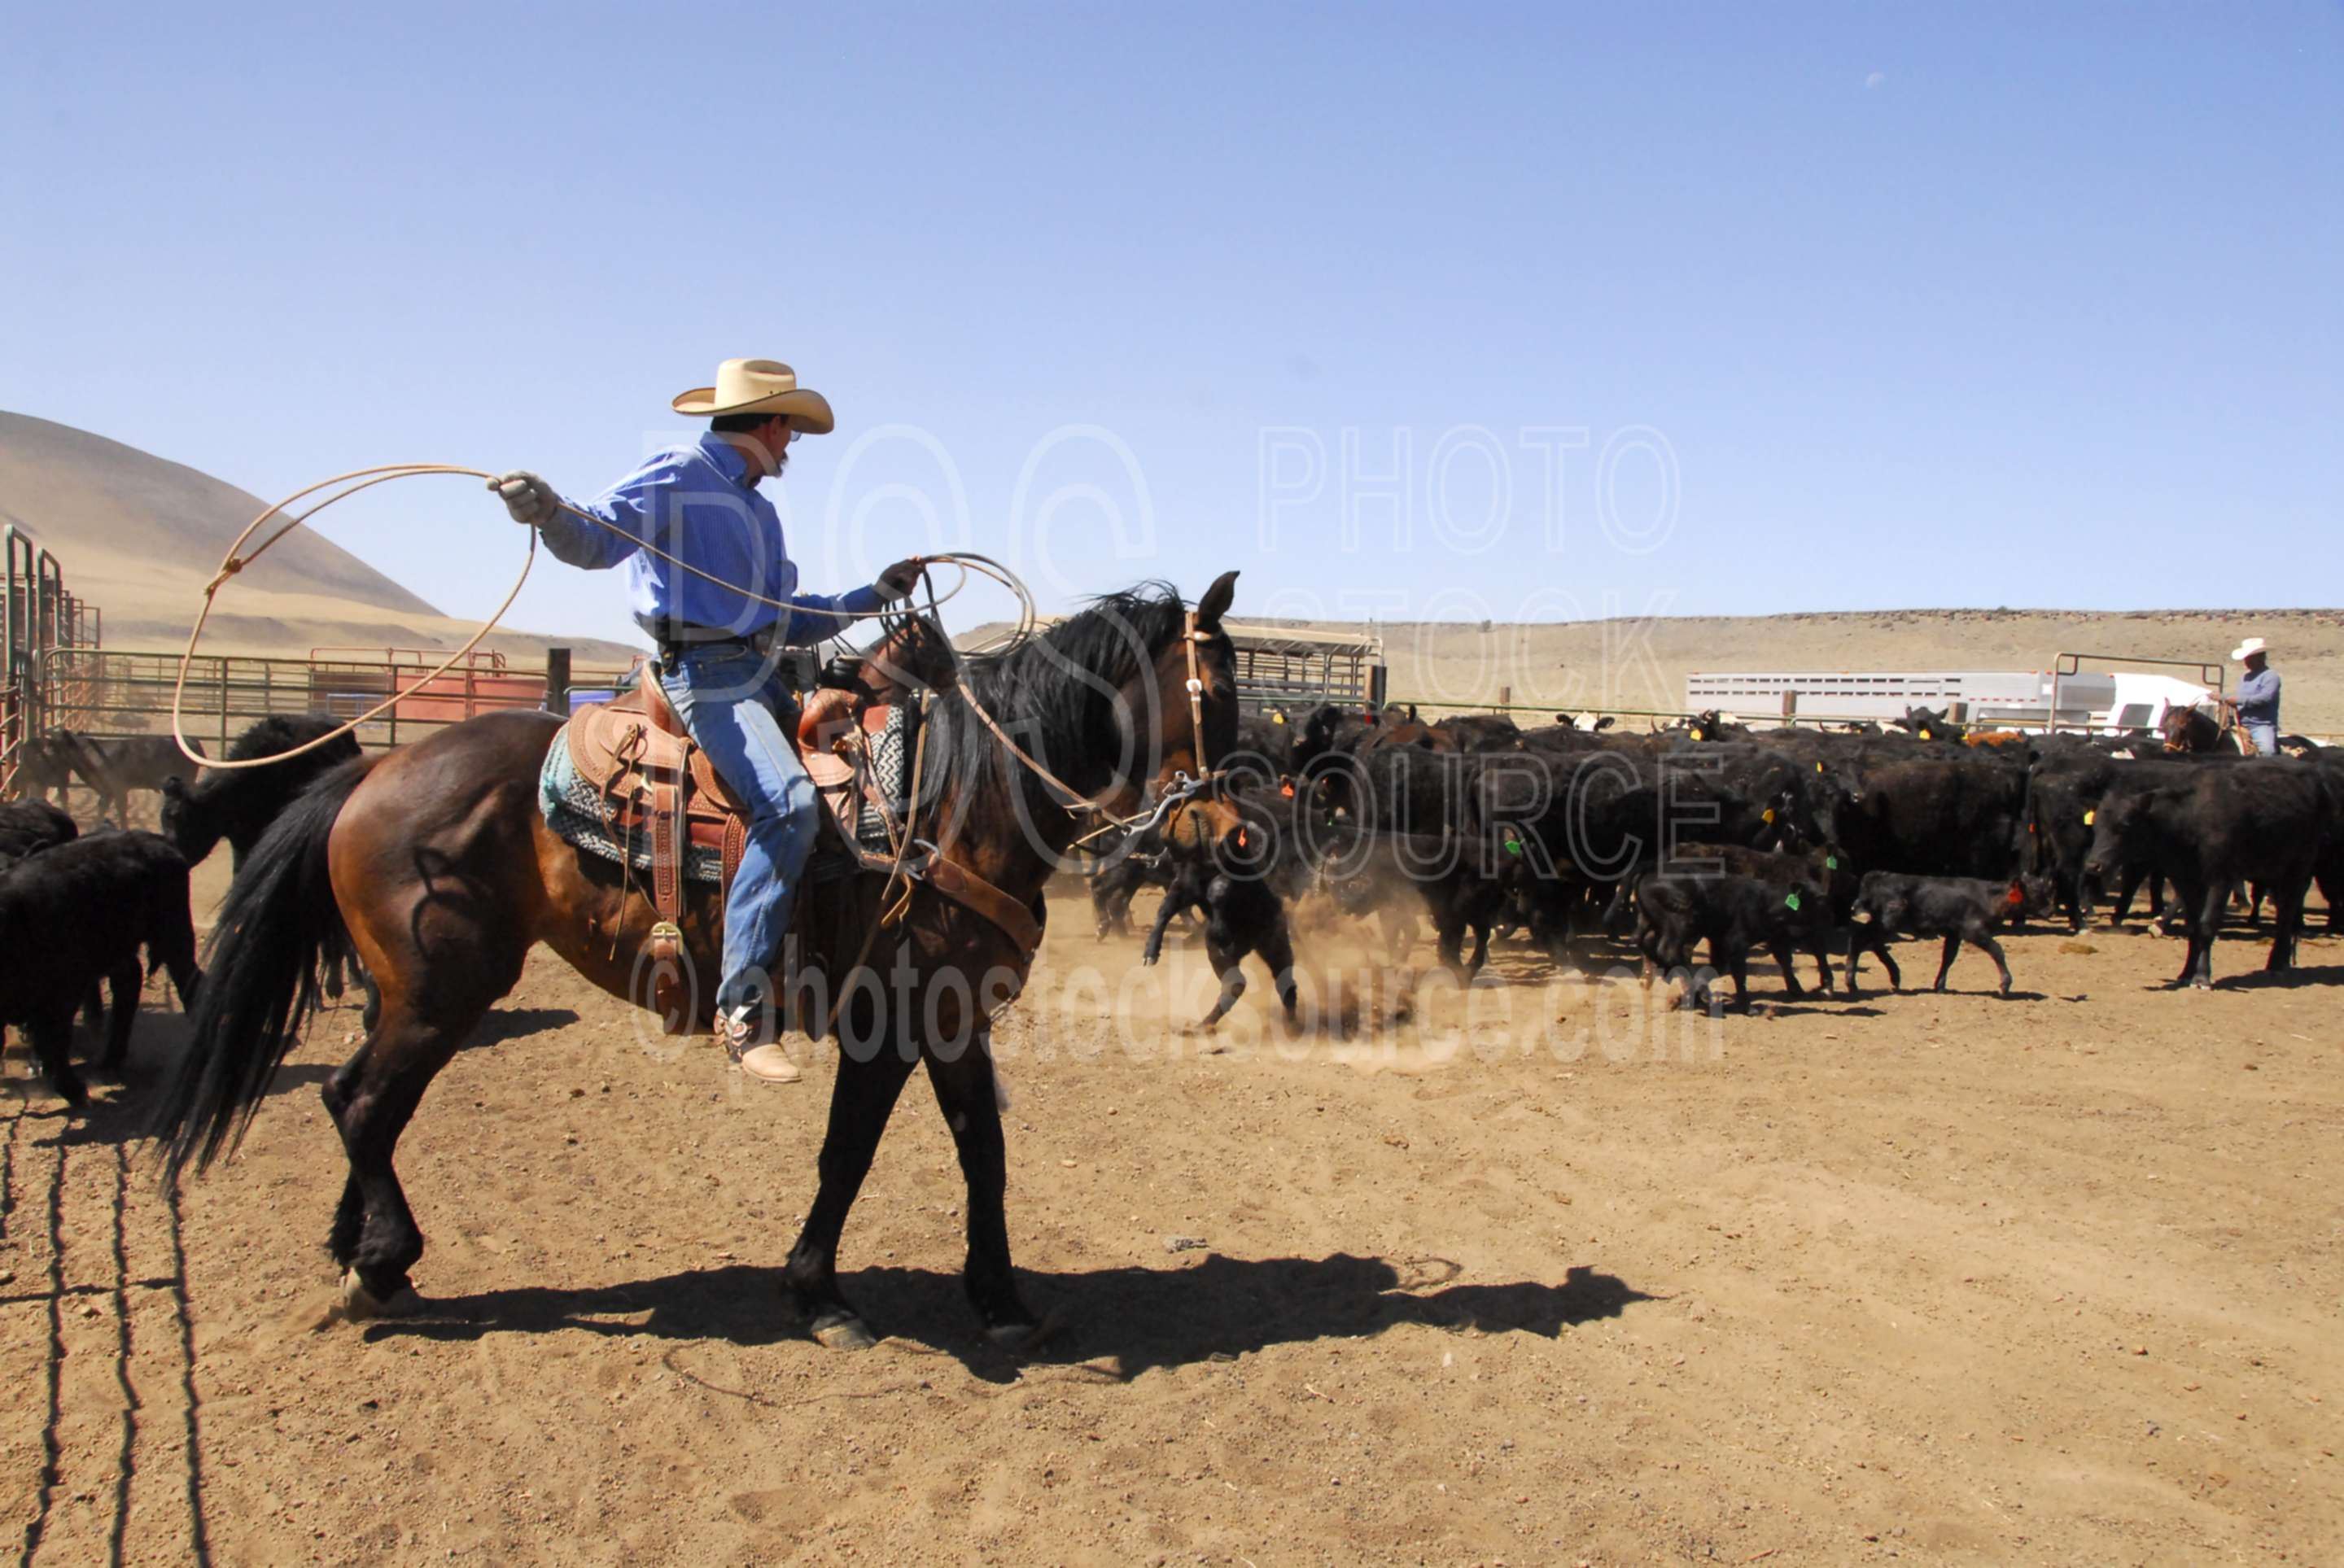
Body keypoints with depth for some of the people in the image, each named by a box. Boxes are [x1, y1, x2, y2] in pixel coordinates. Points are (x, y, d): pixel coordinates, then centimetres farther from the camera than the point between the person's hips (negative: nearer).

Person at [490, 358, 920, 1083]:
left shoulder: (758, 510, 26)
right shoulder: (679, 474, 0)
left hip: (764, 675, 10)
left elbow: (792, 622, 30)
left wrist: (877, 594, 29)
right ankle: (744, 1007, -28)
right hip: (708, 676, -10)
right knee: (789, 802, -29)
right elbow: (596, 538, -13)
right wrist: (546, 511, -34)